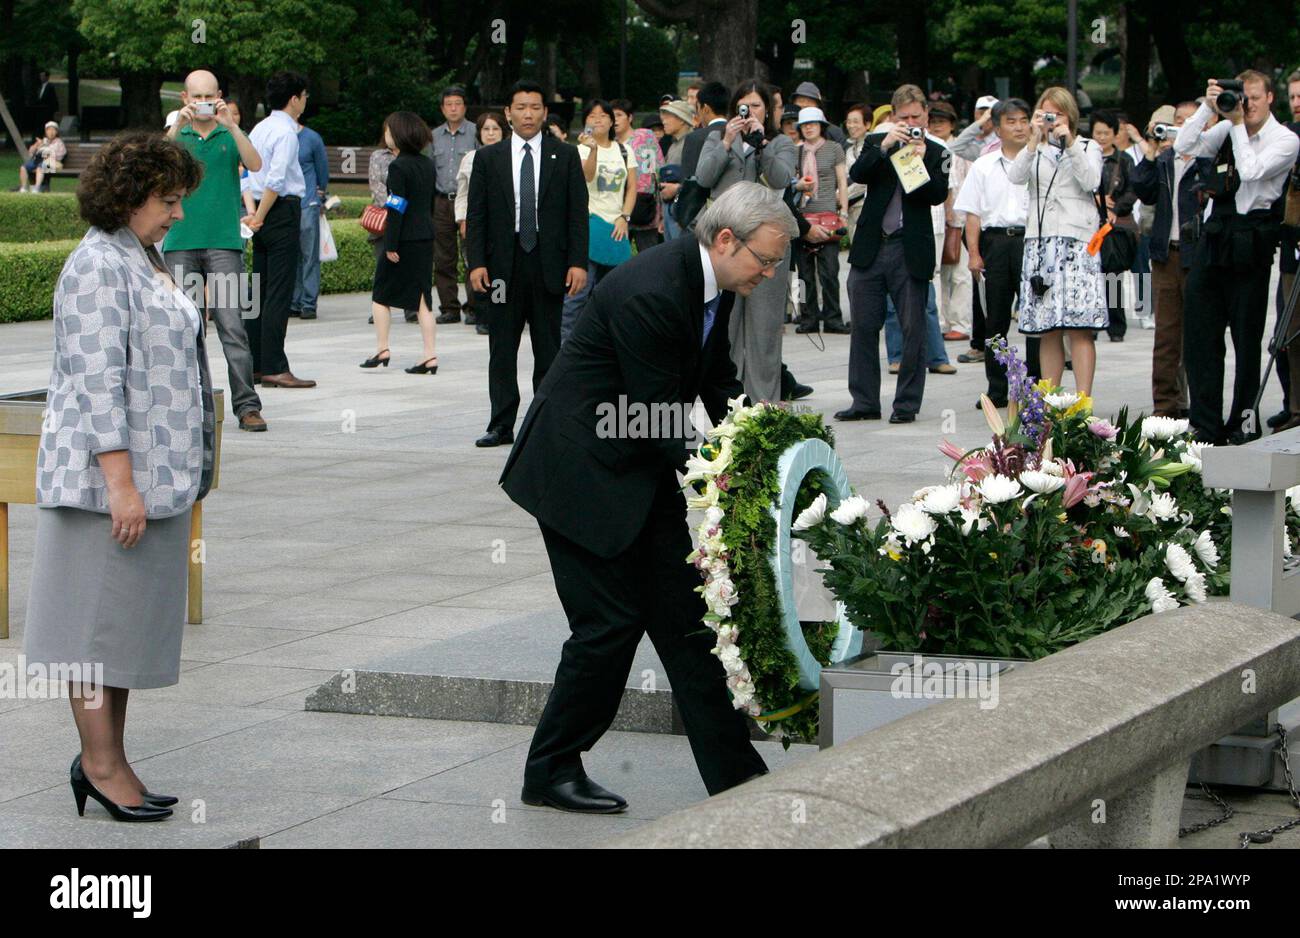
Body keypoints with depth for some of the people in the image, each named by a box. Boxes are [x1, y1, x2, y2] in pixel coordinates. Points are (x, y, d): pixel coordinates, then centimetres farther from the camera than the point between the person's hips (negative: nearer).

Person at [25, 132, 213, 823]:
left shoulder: (140, 261, 17)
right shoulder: (98, 266, -14)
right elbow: (98, 381, -20)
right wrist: (121, 482, -24)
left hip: (153, 473, 10)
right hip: (109, 473, -10)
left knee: (131, 617, 11)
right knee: (101, 615, -4)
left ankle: (108, 759, 16)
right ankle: (101, 765, 1)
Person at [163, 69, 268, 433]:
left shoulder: (231, 135, 10)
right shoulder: (176, 135, 11)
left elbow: (255, 164, -9)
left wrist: (231, 125, -20)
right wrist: (179, 126, -22)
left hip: (224, 243, -1)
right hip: (181, 243, 1)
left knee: (233, 326, -8)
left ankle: (247, 406, -9)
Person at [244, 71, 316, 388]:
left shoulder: (259, 129, 14)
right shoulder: (286, 132, -13)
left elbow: (248, 174, 15)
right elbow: (276, 181, -20)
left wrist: (254, 213, 12)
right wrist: (259, 217, -12)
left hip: (264, 211, 9)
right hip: (283, 211, -9)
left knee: (260, 290, 11)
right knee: (279, 293, -8)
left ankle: (254, 365, 15)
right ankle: (273, 368, -9)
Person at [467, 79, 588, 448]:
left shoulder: (565, 156, 5)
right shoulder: (488, 158, 7)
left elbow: (578, 213, 3)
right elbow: (476, 215, 5)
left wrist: (578, 262, -6)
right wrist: (476, 262, -5)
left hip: (549, 264, 0)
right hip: (504, 265, 1)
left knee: (548, 349, 4)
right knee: (502, 350, 2)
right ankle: (502, 425, 7)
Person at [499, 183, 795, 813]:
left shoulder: (714, 286, 1)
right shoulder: (648, 293, -28)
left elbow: (719, 383, 11)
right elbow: (661, 416, -24)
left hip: (644, 468, 9)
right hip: (582, 470, -9)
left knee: (683, 614, 7)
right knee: (611, 620, -6)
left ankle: (733, 772, 11)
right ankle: (550, 772, 10)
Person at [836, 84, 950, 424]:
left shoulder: (936, 153, 5)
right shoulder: (876, 143, 10)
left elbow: (939, 195, -7)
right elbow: (857, 174, -7)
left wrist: (920, 161, -19)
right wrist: (884, 147, -18)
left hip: (910, 252, -2)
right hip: (870, 247, 2)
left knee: (912, 329, 0)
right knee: (863, 326, 5)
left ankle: (907, 403, 8)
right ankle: (864, 401, 12)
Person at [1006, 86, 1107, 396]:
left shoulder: (1088, 147, 13)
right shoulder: (1035, 152, 16)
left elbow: (1091, 181, -5)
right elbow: (1015, 177, -3)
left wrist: (1069, 143, -9)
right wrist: (1034, 141, -10)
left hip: (1077, 239, -2)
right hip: (1040, 240, 2)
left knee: (1080, 329, -10)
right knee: (1047, 331, 1)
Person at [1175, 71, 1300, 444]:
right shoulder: (1227, 130, 13)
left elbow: (1252, 171, -16)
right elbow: (1184, 146, 2)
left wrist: (1238, 124, -10)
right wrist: (1208, 107, -5)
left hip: (1250, 242, -5)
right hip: (1214, 235, 5)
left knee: (1247, 336, 0)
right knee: (1200, 332, 2)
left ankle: (1244, 423, 8)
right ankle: (1205, 424, 6)